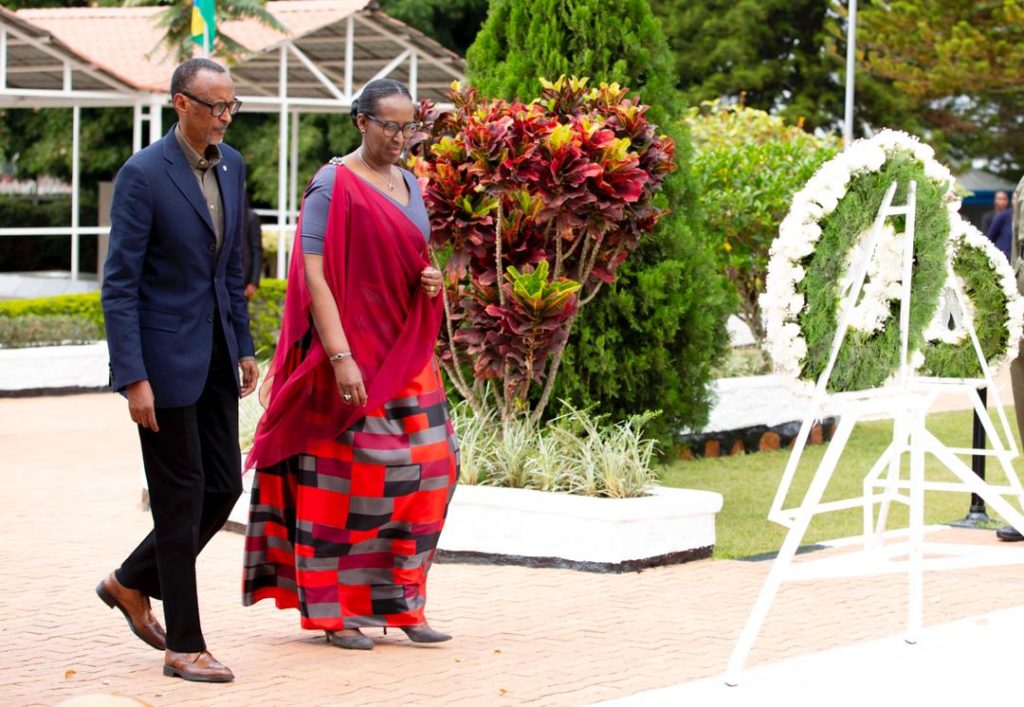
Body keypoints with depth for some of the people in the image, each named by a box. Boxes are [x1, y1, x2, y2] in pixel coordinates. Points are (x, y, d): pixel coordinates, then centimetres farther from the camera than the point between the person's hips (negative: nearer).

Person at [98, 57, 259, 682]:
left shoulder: (232, 165, 8)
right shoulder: (143, 175, -15)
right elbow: (120, 284, -15)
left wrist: (244, 347, 15)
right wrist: (134, 378, -19)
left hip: (216, 352, 7)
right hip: (165, 355, -7)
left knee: (225, 485, 10)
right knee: (181, 500, -1)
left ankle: (133, 583, 30)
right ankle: (184, 646, 8)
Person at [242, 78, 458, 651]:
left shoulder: (409, 185, 13)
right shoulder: (334, 185, -10)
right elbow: (314, 275, -15)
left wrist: (429, 281, -1)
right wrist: (341, 357, -23)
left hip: (406, 354, 7)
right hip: (350, 350, -7)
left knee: (423, 471, 3)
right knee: (341, 477, -3)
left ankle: (399, 602, 11)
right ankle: (331, 611, 6)